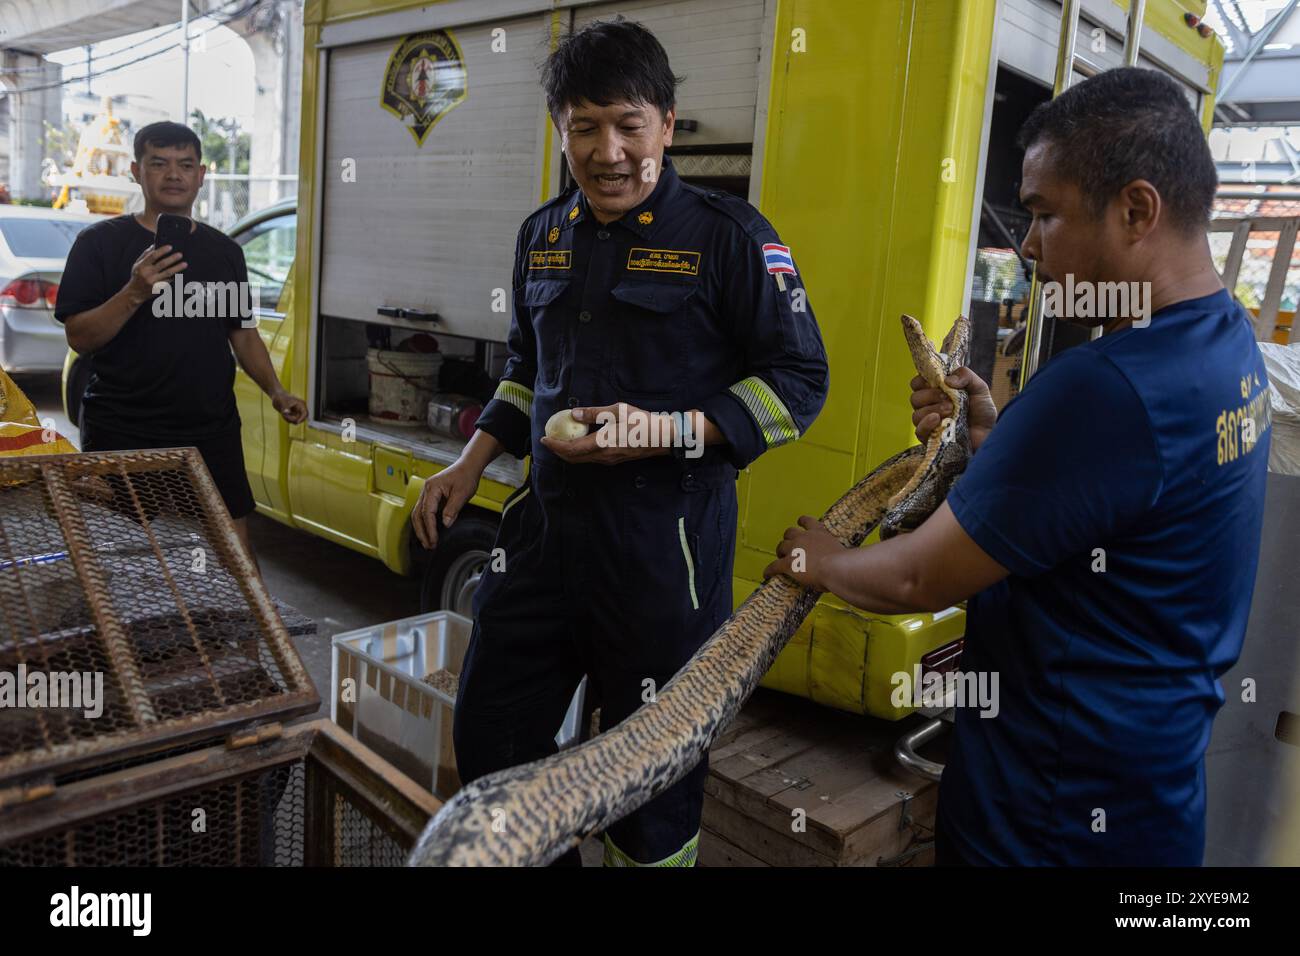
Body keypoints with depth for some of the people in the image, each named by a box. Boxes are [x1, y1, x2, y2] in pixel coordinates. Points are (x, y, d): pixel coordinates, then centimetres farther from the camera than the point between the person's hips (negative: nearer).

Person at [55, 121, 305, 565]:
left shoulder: (225, 250, 9)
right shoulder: (100, 242, -2)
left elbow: (243, 331, 15)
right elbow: (79, 338, -8)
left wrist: (275, 390, -1)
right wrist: (134, 293, -24)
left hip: (212, 434, 3)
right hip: (122, 437, -2)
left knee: (235, 546, 5)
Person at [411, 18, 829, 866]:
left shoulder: (726, 234, -8)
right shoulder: (544, 235, 11)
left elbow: (800, 379, -9)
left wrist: (667, 432, -20)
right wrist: (471, 465, 14)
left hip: (665, 541, -6)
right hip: (546, 525, 6)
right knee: (490, 739, 16)